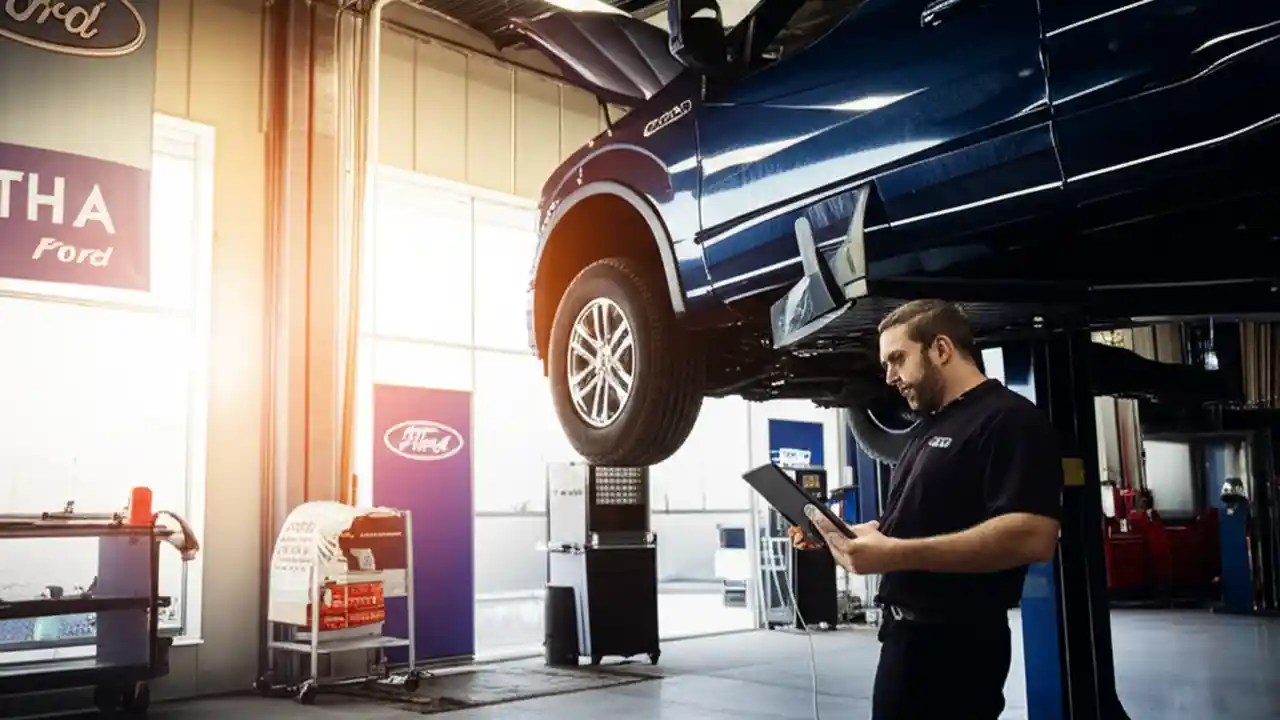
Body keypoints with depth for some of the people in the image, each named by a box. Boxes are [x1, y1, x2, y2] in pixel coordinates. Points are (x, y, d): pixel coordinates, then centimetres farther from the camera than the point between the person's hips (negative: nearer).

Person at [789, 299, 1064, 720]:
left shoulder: (1008, 419, -14)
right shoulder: (930, 428, 18)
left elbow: (1032, 537, -27)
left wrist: (895, 555, -30)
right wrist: (836, 532, 7)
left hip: (955, 640, -9)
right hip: (909, 629, 9)